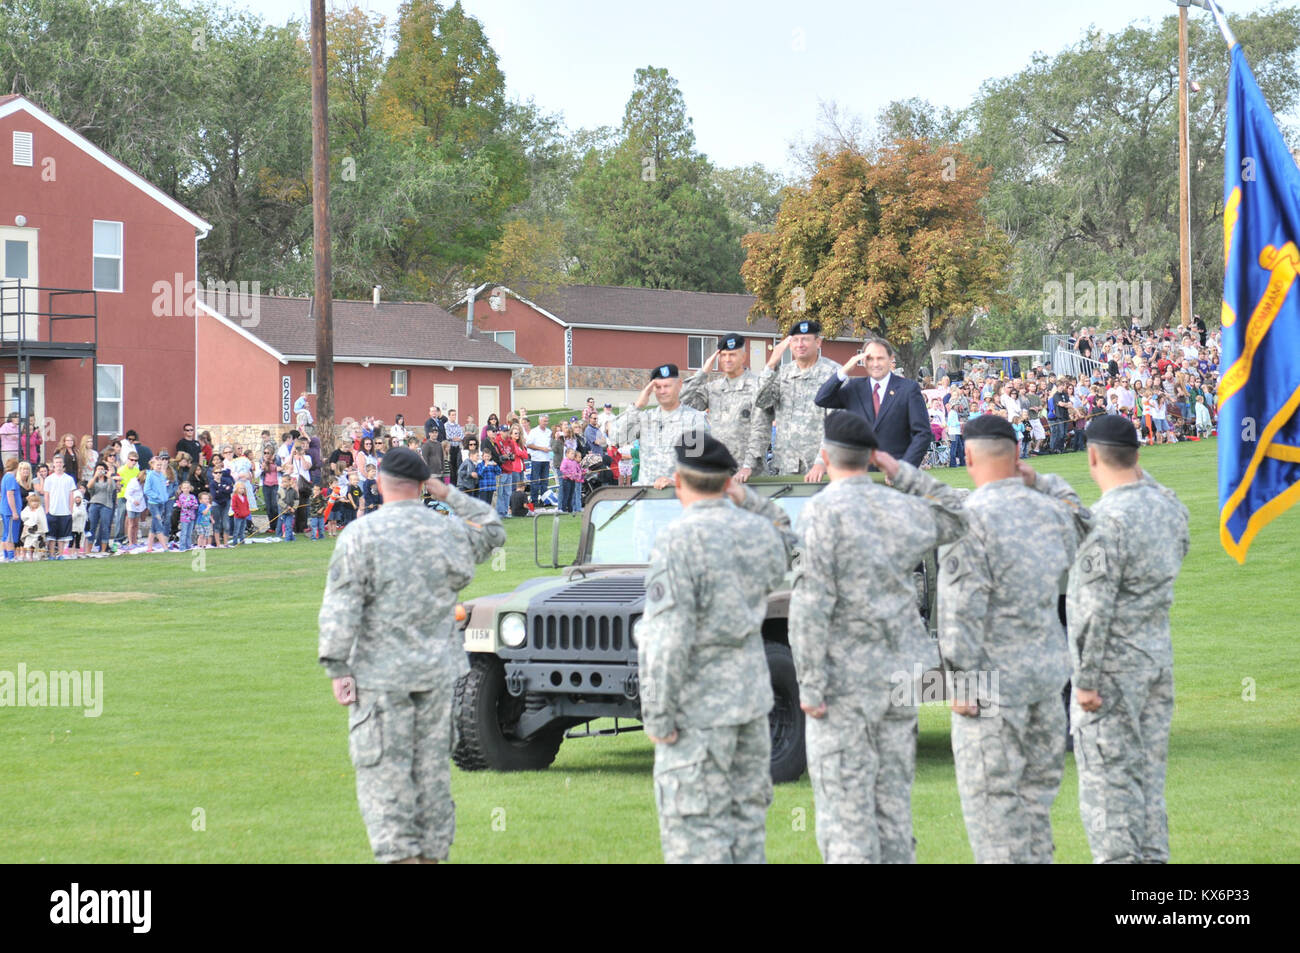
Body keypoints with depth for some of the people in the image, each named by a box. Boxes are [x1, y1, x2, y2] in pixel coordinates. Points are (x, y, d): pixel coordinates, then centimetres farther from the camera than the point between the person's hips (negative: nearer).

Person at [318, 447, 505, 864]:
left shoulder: (361, 535, -8)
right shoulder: (449, 531, 4)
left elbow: (341, 608, -12)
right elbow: (492, 530, 27)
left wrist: (338, 668, -10)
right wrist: (450, 495, 24)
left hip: (381, 675, -4)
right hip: (438, 673, 4)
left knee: (383, 772, -2)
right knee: (433, 772, 11)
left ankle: (400, 854, -12)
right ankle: (432, 852, 16)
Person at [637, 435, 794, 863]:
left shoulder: (678, 541, -17)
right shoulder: (759, 532, 4)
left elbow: (669, 640, -21)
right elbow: (785, 547, 31)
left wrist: (657, 716, -16)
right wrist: (746, 499, 16)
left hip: (698, 707, -7)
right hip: (751, 698, 7)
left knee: (693, 827, -3)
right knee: (745, 817, 14)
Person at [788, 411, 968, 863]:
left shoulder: (823, 511, -11)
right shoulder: (902, 508, 5)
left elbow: (812, 604, -17)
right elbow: (959, 519, 27)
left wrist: (810, 685, -15)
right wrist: (904, 474, 19)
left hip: (845, 676, -6)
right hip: (900, 673, 6)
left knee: (845, 807, -3)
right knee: (893, 800, 12)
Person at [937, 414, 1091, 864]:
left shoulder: (971, 518, -15)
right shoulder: (1049, 511, 5)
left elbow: (963, 610, -18)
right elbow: (1079, 526, 31)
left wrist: (961, 681, -14)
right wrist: (1040, 481, 21)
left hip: (995, 675, -7)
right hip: (1048, 667, 7)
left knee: (991, 792, -2)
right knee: (1035, 786, 16)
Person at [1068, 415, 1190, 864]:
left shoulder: (1108, 520, -19)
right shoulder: (1169, 506, 4)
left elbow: (1095, 609, -20)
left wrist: (1086, 679, -16)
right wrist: (1139, 476, 22)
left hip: (1114, 667, -8)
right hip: (1159, 657, 8)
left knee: (1107, 777, -2)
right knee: (1149, 772, 14)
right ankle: (1152, 856, 18)